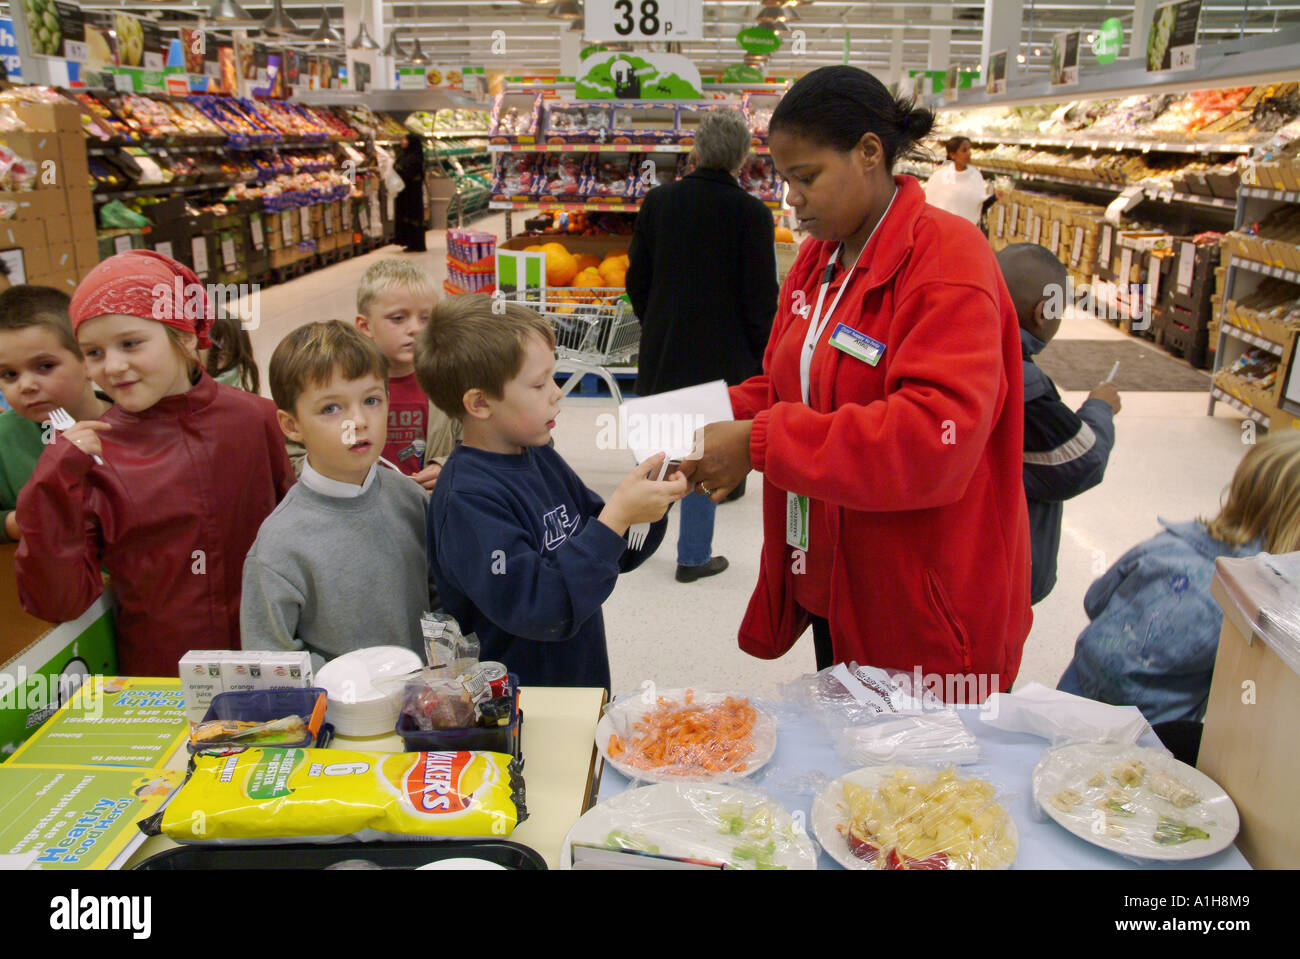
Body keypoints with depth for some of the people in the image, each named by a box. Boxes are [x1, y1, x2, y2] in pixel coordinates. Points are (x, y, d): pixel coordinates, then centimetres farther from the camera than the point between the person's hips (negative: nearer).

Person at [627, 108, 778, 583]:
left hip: (662, 352, 4)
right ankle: (694, 556, 17)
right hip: (722, 358, -3)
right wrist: (758, 360, 2)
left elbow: (637, 281, 6)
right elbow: (761, 299, -9)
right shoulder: (751, 213, -11)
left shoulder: (659, 201, 0)